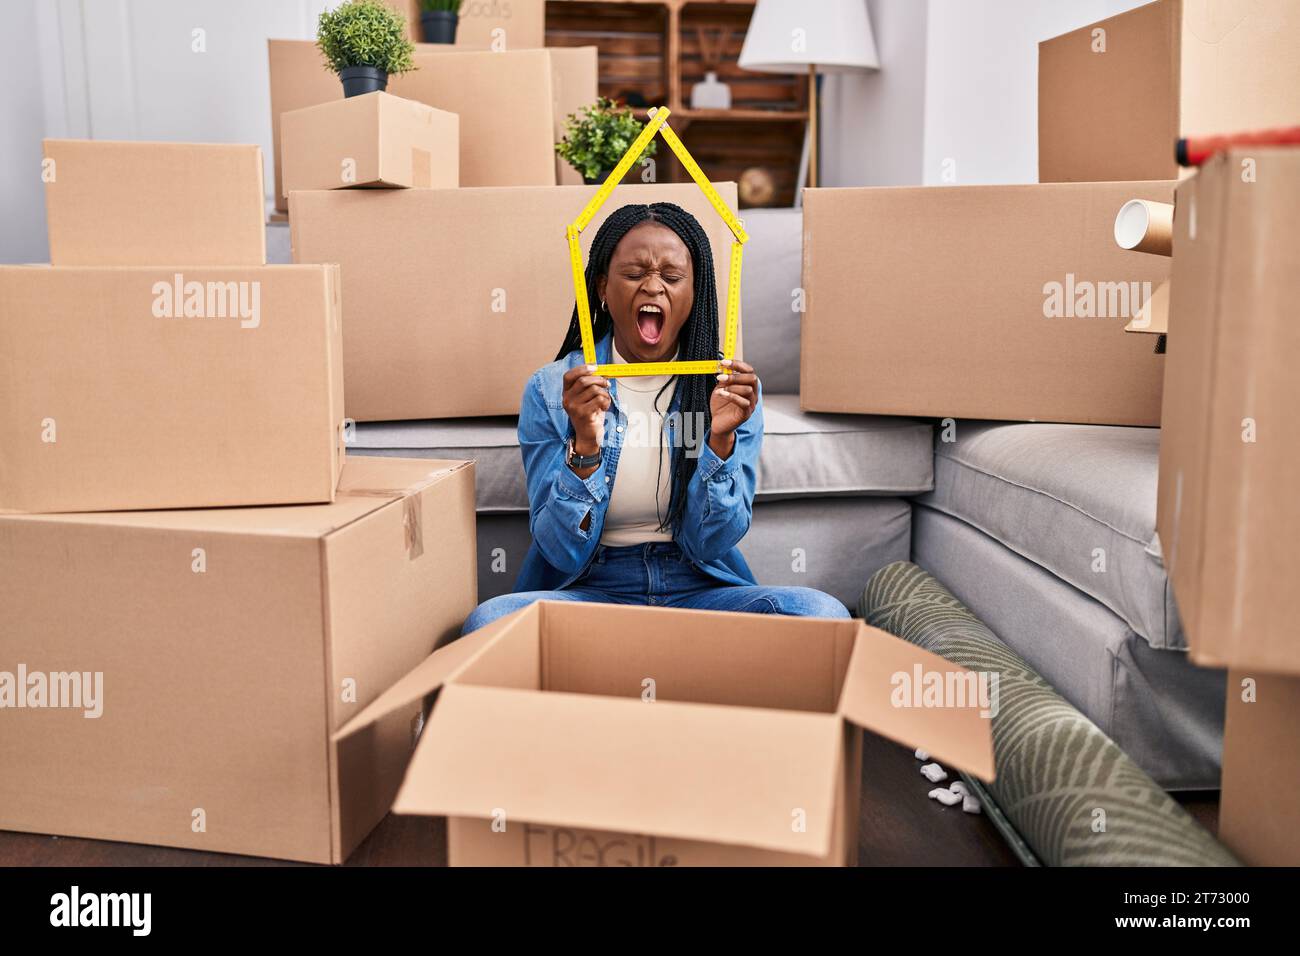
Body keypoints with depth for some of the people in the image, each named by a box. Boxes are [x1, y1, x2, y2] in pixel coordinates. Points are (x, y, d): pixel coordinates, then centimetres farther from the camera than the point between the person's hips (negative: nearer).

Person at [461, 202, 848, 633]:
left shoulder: (731, 387, -1)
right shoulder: (551, 390, -4)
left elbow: (710, 544, -5)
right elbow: (565, 553, -9)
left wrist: (720, 439, -21)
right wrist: (585, 444, -25)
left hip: (699, 590, 1)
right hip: (588, 589, 0)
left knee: (823, 612, -28)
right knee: (489, 620, -32)